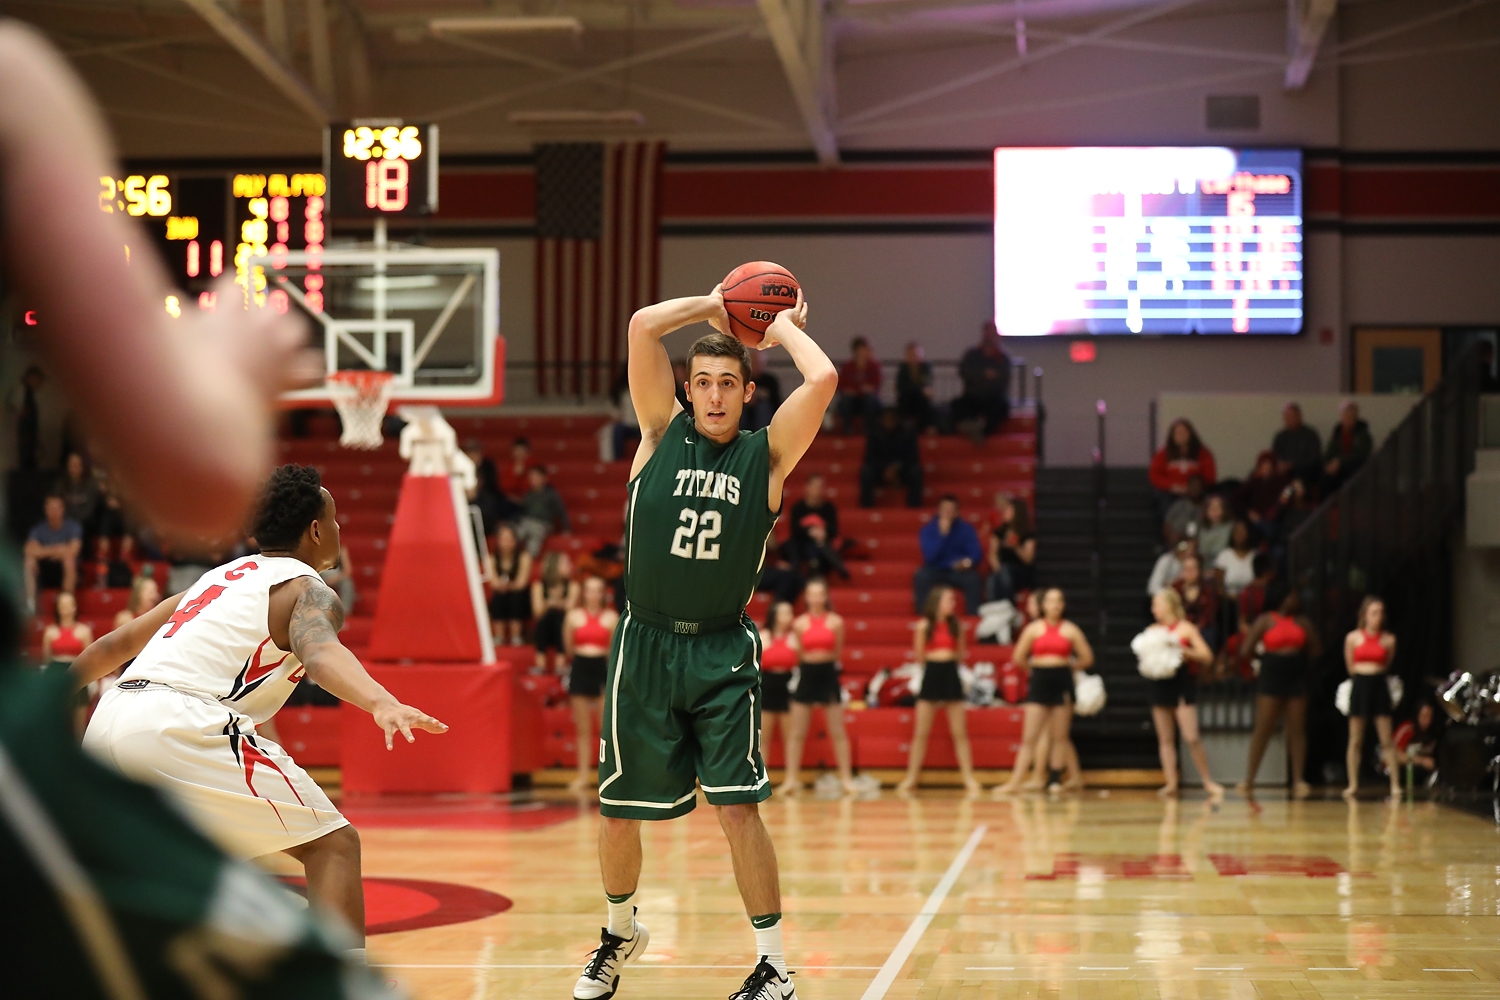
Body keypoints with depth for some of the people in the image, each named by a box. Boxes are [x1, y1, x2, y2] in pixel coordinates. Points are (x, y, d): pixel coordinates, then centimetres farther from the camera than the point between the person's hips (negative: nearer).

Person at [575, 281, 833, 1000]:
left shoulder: (767, 455, 3)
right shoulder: (662, 435, 4)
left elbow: (822, 381, -12)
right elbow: (642, 327, -6)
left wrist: (784, 328, 5)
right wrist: (714, 305, 5)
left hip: (722, 654, -1)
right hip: (644, 645, 2)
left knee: (738, 806, -9)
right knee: (617, 809, 9)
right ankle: (620, 932, 35)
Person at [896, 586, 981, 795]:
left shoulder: (956, 625, 4)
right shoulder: (924, 625, -3)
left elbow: (960, 654, 10)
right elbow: (919, 656, 2)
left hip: (951, 675, 1)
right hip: (931, 675, -1)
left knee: (960, 732, 2)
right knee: (921, 732, 4)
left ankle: (969, 778, 6)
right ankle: (911, 777, 12)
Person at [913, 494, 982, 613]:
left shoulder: (966, 528, 1)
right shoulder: (928, 529, -3)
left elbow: (976, 553, -5)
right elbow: (929, 556, -16)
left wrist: (969, 561, -28)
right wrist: (942, 534, -24)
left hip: (960, 570, 1)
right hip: (936, 570, -1)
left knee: (972, 577, -32)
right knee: (922, 575, -33)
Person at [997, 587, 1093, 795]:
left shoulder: (1070, 630, 2)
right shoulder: (1034, 628, 3)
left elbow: (1087, 659, 6)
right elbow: (1018, 657, 5)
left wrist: (1068, 668, 12)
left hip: (1062, 682, 0)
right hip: (1039, 682, 0)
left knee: (1059, 737, 4)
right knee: (1030, 737, -2)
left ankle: (1055, 780, 12)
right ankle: (1015, 782, -3)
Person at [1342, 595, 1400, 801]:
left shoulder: (1389, 640, 1)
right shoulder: (1353, 637, 0)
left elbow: (1386, 665, 13)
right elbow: (1350, 666, 9)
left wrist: (1376, 674, 11)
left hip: (1379, 685, 0)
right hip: (1360, 685, 0)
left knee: (1387, 741, -2)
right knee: (1355, 740, 3)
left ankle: (1395, 785, -1)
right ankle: (1353, 785, 9)